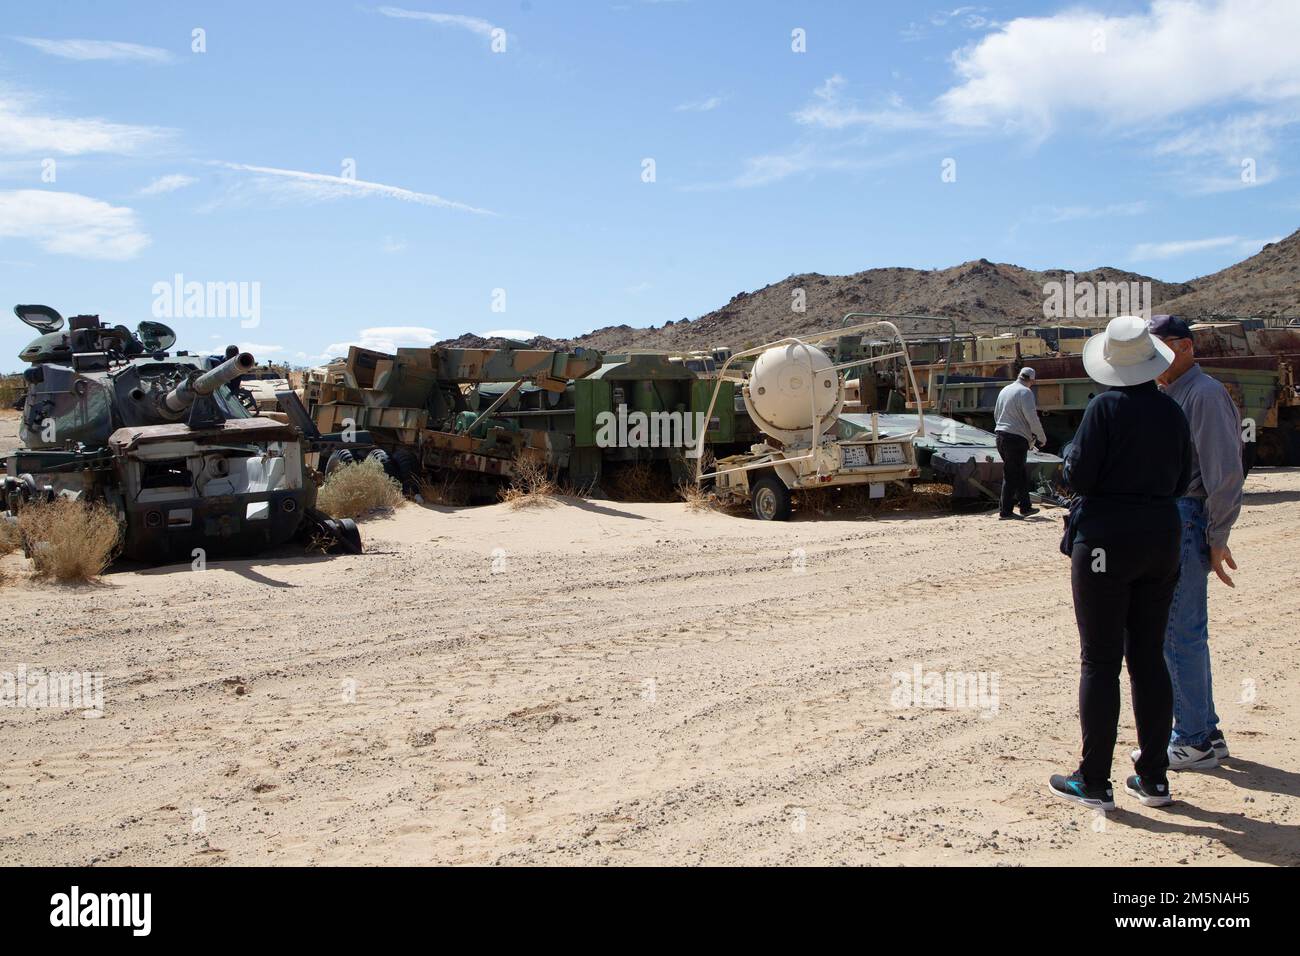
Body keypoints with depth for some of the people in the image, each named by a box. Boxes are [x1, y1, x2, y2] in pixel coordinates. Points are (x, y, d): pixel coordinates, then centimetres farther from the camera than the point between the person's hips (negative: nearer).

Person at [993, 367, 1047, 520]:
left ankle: (1025, 507, 23)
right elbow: (1032, 418, -15)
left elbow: (996, 414, 22)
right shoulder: (1025, 392, -10)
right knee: (1012, 475, -3)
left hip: (1001, 434, 8)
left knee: (1021, 473, 17)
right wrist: (1042, 437, -4)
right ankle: (1006, 511, 0)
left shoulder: (1004, 390, 15)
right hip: (1016, 437, -8)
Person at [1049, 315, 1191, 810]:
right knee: (1149, 657, 13)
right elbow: (1182, 481, 12)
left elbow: (1078, 477, -15)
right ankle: (1154, 777, 20)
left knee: (1100, 661, 0)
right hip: (1162, 537, 6)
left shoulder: (1106, 407, -13)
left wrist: (1073, 454, 6)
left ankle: (1094, 782, 6)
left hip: (1106, 540, -6)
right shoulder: (1172, 410, 5)